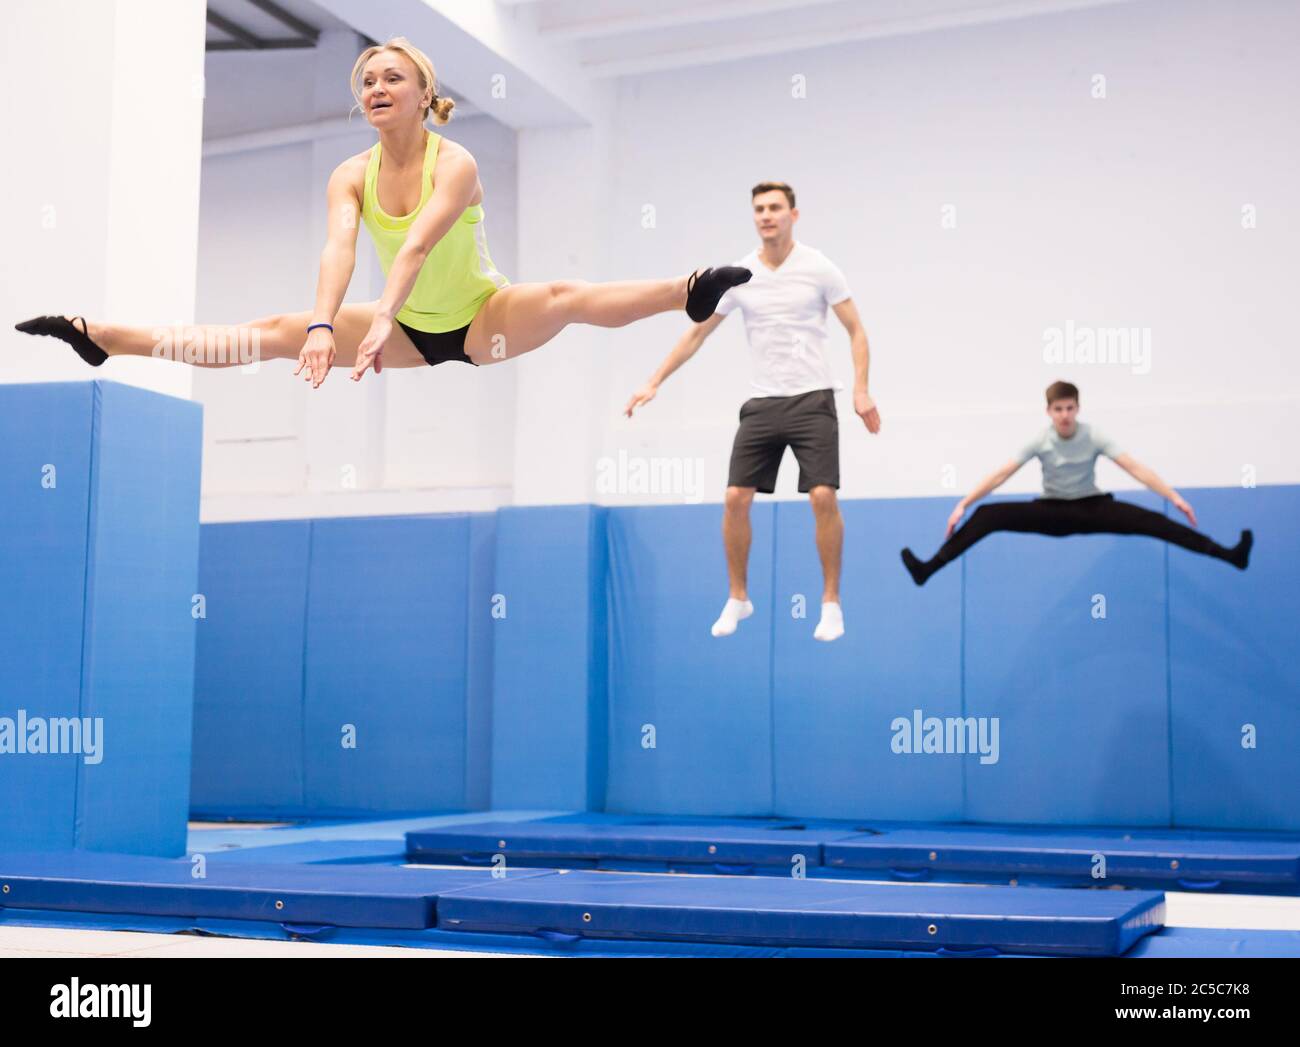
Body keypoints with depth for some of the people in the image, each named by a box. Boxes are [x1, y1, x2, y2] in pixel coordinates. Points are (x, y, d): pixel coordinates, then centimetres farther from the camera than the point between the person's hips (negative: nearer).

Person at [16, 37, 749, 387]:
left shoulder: (457, 164, -22)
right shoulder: (351, 175, -9)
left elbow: (418, 244, -38)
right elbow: (339, 248, -28)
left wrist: (380, 322, -53)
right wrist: (322, 325, -47)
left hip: (483, 319, -3)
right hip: (409, 330, 4)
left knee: (564, 296, -33)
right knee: (278, 332, -4)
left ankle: (690, 292, -44)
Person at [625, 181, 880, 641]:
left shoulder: (819, 268, -3)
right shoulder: (739, 275, 4)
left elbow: (856, 331, 1)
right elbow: (696, 334, 10)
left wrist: (861, 390, -12)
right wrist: (653, 383, 5)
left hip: (812, 400, -3)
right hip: (761, 404, 3)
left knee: (823, 498, -12)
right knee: (735, 499, -3)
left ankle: (831, 602, 2)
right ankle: (738, 598, 15)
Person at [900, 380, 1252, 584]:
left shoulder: (1094, 438, -15)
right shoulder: (1039, 442, -14)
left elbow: (1134, 468, -21)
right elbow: (1002, 474, -16)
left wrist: (1173, 496, -30)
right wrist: (964, 504, -23)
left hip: (1092, 508, 0)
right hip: (1053, 511, 0)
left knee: (1153, 521, -22)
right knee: (987, 516, -20)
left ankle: (1230, 555, -22)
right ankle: (928, 569, -25)